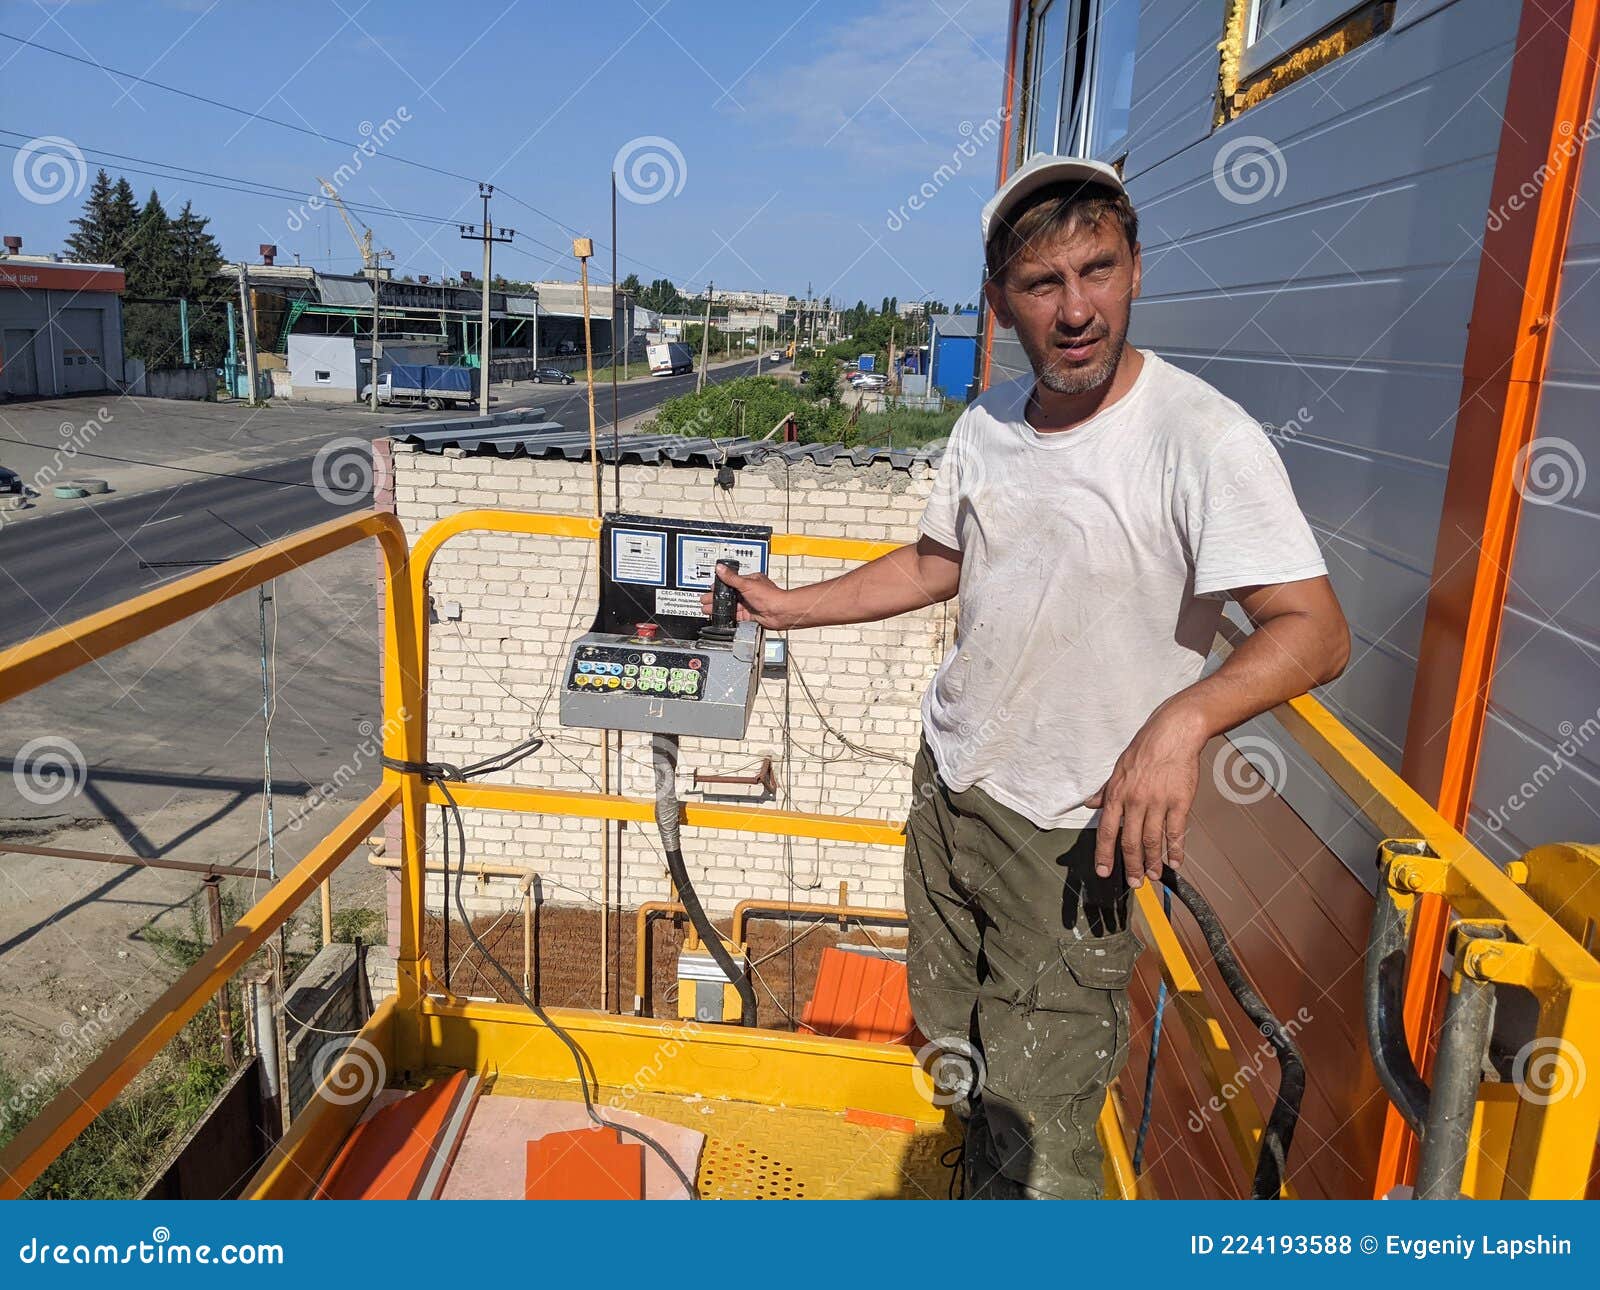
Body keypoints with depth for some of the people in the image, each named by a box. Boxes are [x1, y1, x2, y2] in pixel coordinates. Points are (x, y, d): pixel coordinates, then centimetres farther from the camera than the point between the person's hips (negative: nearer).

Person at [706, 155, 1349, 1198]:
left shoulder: (1204, 438, -20)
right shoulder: (987, 426, 1)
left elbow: (1316, 631, -24)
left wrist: (1182, 719, -41)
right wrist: (793, 606, 16)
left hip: (1077, 829, -6)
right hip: (949, 781, 7)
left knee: (1035, 1126, -1)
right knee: (962, 1068, 23)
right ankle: (984, 1195, 48)